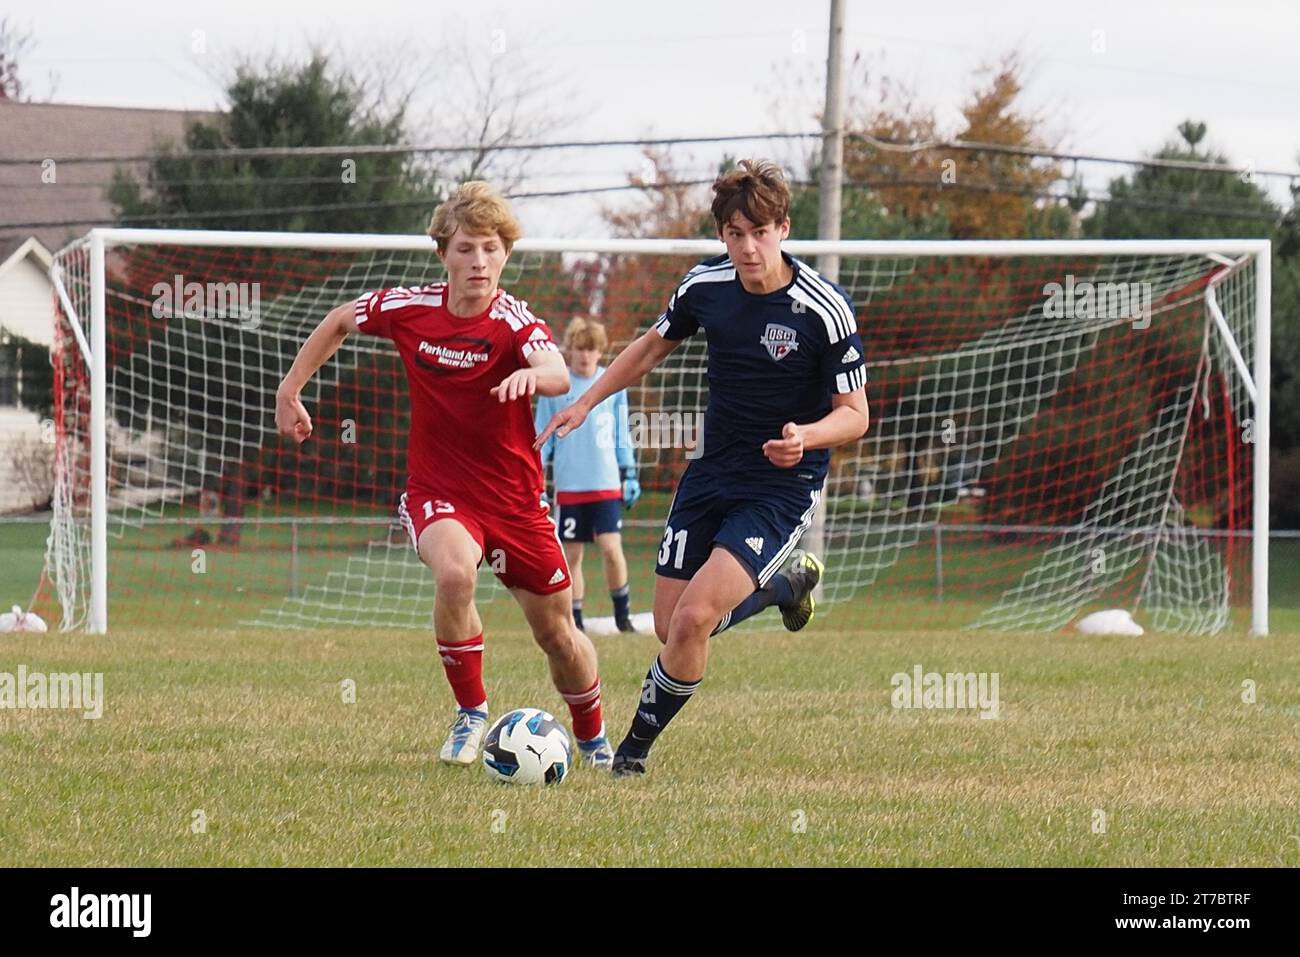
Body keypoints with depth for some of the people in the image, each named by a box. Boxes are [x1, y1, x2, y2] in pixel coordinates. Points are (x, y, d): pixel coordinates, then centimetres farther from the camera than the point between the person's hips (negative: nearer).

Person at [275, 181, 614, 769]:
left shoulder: (513, 322, -19)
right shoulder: (409, 309, -9)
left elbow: (559, 377, -41)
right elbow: (340, 321, 13)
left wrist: (533, 374, -64)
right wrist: (290, 390, 13)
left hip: (513, 495, 0)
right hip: (436, 491, 1)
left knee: (557, 635, 8)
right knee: (455, 572, -33)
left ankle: (593, 737, 38)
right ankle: (470, 713, -12)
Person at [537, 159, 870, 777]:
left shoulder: (825, 310, -18)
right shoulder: (705, 286, -3)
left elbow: (855, 414, -12)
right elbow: (652, 348, 17)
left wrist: (804, 437, -32)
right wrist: (586, 402, 11)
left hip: (782, 487, -6)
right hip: (711, 472, 6)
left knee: (694, 617, -21)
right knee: (670, 628, 5)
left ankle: (636, 747, 0)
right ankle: (787, 584, 32)